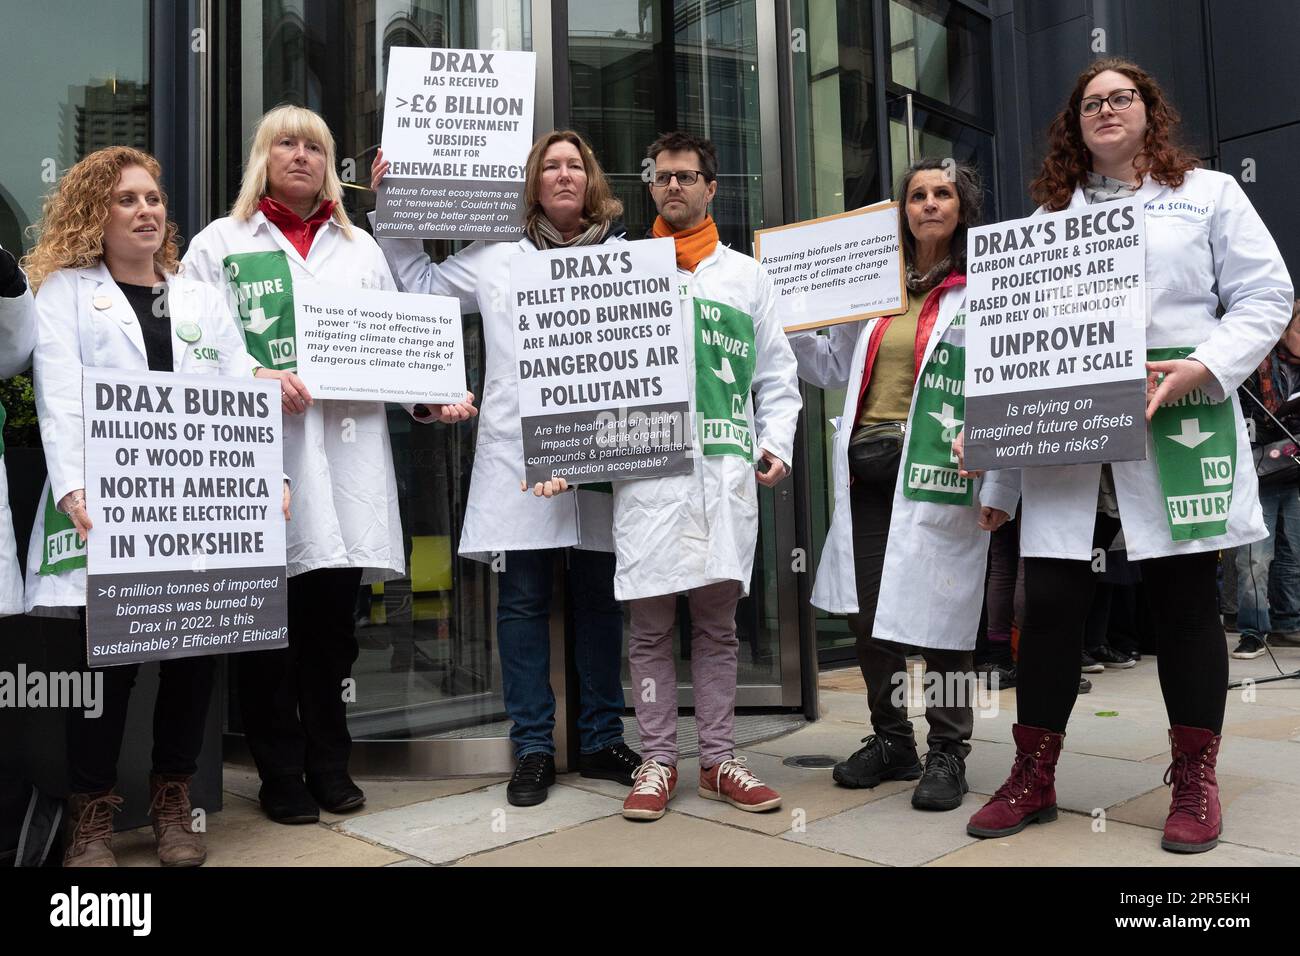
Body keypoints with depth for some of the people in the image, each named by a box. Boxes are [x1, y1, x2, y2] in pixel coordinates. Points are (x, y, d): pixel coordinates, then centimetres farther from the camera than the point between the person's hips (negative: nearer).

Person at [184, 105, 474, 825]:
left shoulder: (359, 248, 20)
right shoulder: (219, 244, 11)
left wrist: (435, 398, 0)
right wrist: (256, 378, -15)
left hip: (346, 453, 3)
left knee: (333, 622, 7)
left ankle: (328, 764, 22)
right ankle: (280, 772, 17)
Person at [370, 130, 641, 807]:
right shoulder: (497, 257, 13)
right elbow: (422, 283, 24)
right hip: (520, 453, 0)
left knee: (600, 597, 7)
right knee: (523, 600, 2)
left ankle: (601, 740, 21)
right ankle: (533, 748, 14)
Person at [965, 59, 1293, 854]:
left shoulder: (1208, 193, 11)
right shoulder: (1049, 216, 17)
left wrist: (1206, 367, -13)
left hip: (1177, 427, -1)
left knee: (1185, 601, 4)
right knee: (1051, 601, -1)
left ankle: (1195, 782, 18)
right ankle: (1034, 778, 12)